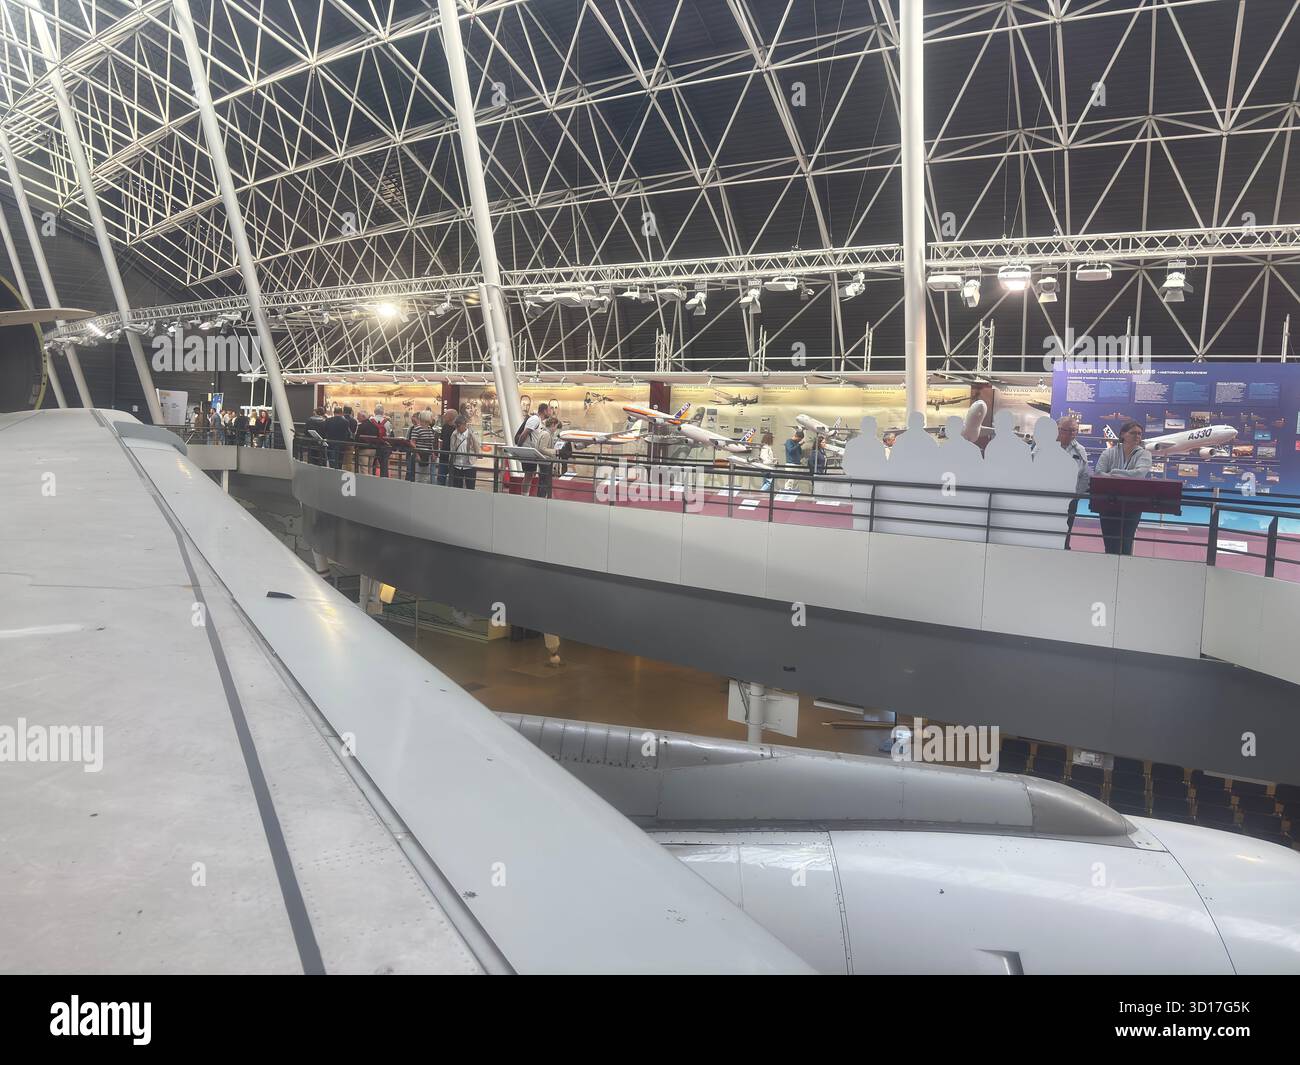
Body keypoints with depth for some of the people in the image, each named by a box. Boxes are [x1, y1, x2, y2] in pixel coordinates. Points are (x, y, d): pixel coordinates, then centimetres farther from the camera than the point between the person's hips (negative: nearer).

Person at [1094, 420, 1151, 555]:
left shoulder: (1144, 454, 1)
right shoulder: (1109, 452, 4)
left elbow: (1140, 473, -18)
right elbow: (1098, 473, -8)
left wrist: (1113, 473, -15)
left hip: (1132, 507, -1)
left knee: (1125, 545, -2)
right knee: (1110, 545, 4)